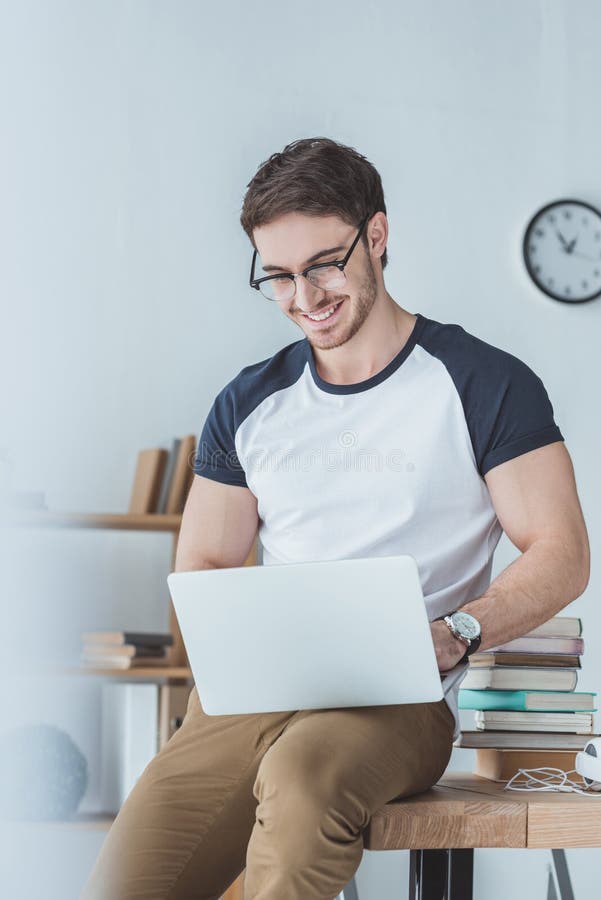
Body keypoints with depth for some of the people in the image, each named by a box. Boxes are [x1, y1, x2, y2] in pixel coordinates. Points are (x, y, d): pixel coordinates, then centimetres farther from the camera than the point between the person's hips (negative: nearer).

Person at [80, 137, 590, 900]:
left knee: (300, 772, -39)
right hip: (254, 694, 3)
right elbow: (200, 566, 19)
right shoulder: (247, 405, 17)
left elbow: (560, 556, 2)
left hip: (401, 697, -3)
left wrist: (452, 635, -17)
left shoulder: (483, 385, 5)